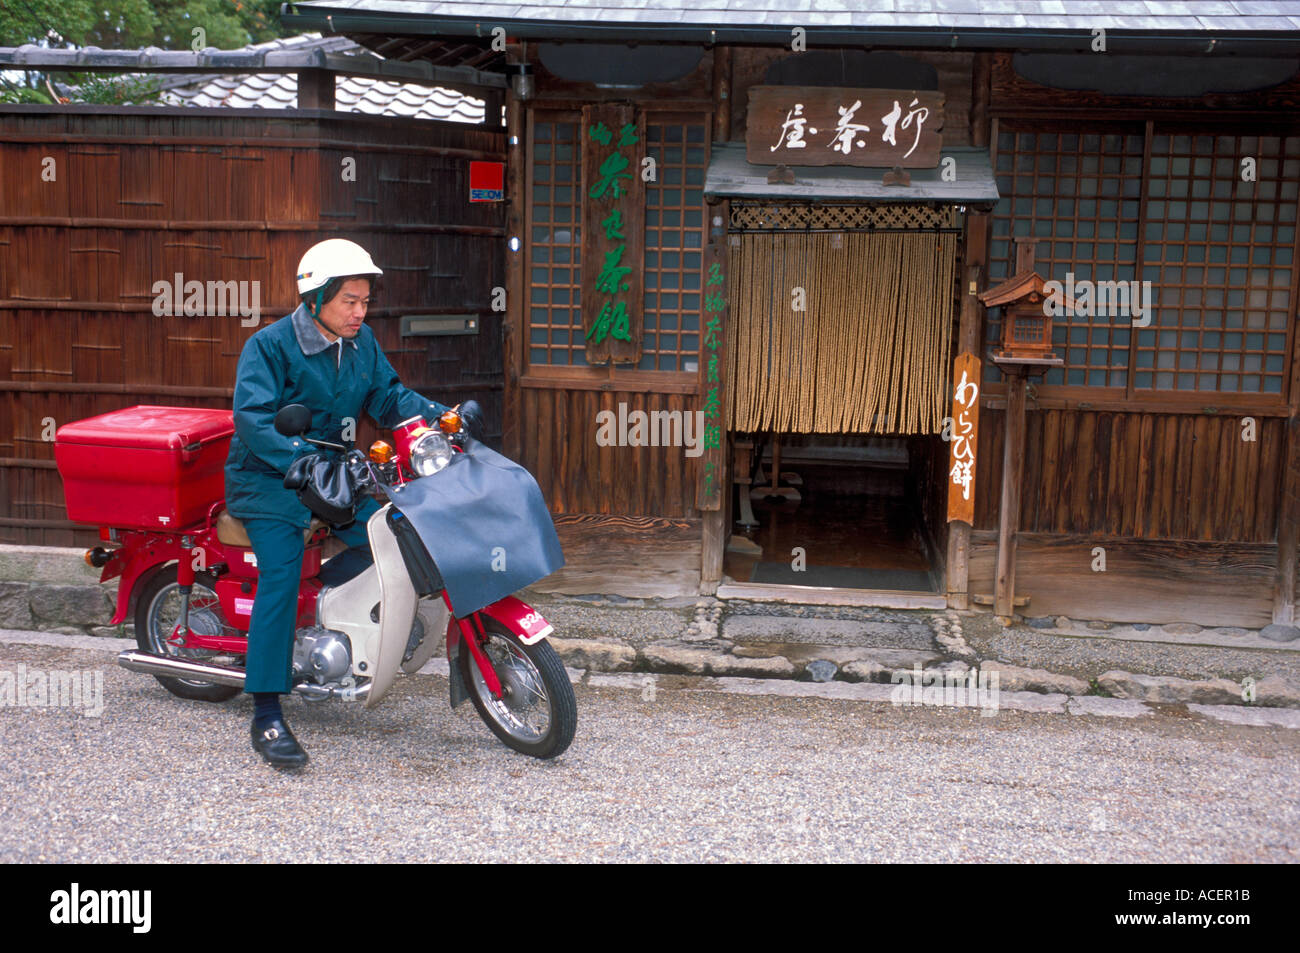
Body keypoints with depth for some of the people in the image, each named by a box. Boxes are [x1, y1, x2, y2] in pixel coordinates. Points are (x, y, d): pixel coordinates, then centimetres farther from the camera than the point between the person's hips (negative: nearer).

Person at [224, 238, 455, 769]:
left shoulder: (362, 342, 6)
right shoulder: (269, 346, -14)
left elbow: (387, 395, 10)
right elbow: (254, 418, -24)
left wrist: (441, 415, -8)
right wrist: (303, 461, -38)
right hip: (270, 479, -6)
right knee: (280, 575, -21)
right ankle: (267, 717, -20)